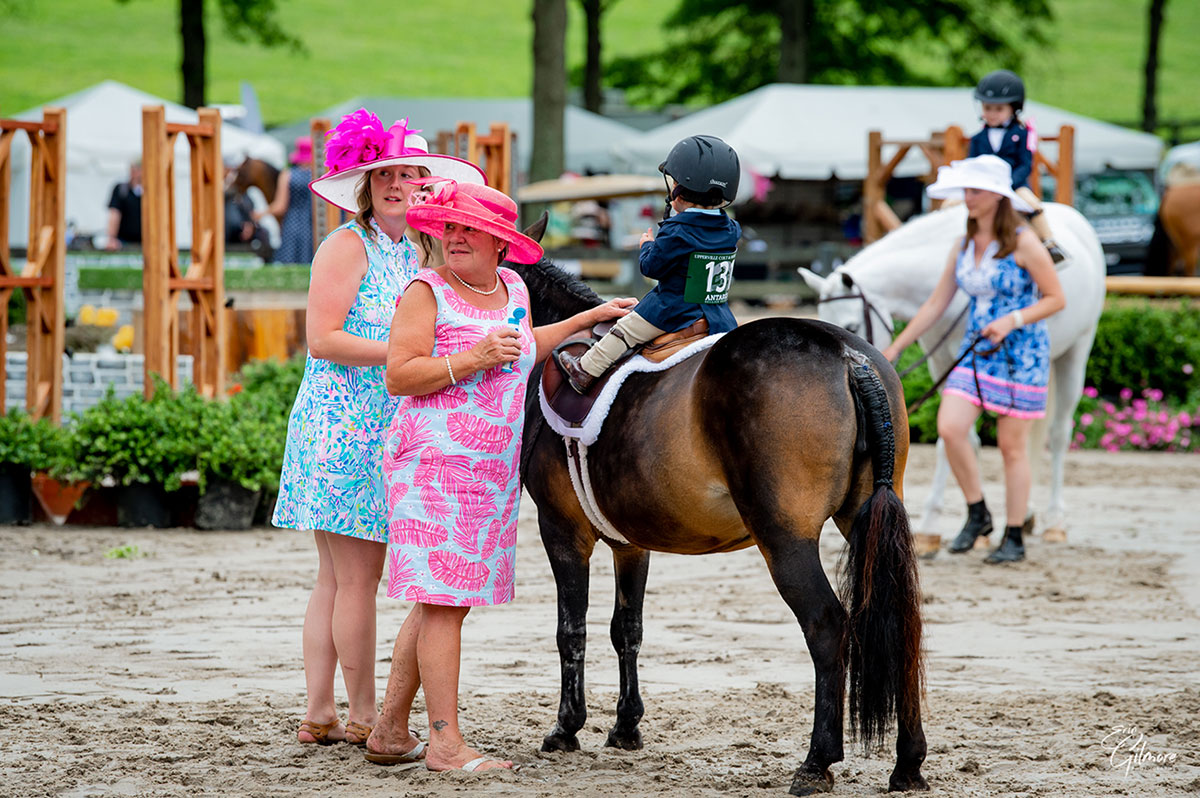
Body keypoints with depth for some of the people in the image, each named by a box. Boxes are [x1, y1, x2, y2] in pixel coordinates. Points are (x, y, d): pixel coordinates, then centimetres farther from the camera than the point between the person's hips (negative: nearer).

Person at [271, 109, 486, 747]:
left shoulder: (416, 252, 16)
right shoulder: (348, 246, -9)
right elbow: (322, 340, -16)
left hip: (386, 430, 8)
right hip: (343, 427, -8)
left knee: (337, 580, 10)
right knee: (357, 577, -5)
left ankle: (318, 714, 13)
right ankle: (363, 716, 1)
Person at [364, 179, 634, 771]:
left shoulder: (513, 288, 14)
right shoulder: (427, 292, -7)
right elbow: (399, 375, -13)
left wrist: (590, 318, 36)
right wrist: (473, 359, -20)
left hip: (494, 472, 7)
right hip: (435, 462, -7)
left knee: (439, 603, 9)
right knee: (443, 601, -9)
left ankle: (390, 734, 15)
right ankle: (445, 743, -8)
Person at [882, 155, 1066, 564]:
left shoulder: (1023, 244, -11)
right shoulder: (963, 246, 6)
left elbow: (1056, 299, -8)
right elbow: (935, 305, 11)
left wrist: (1012, 320, -22)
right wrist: (895, 348, 9)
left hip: (1020, 354, -5)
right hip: (975, 353, 5)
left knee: (1011, 445, 0)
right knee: (949, 428, -11)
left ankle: (1014, 537, 12)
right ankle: (977, 513, 7)